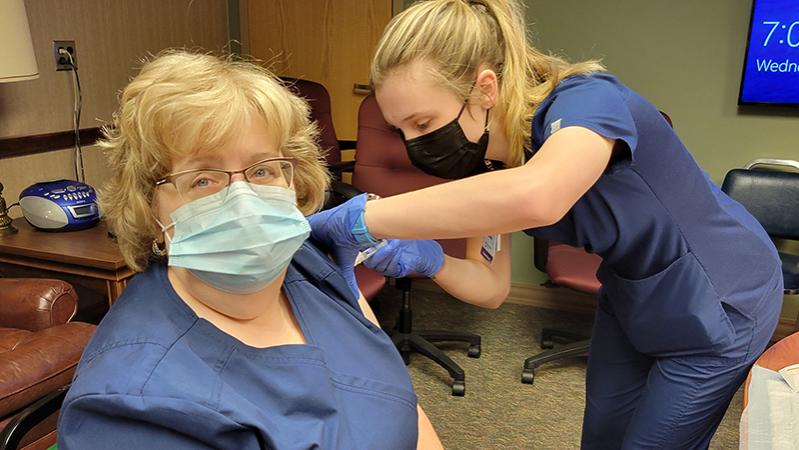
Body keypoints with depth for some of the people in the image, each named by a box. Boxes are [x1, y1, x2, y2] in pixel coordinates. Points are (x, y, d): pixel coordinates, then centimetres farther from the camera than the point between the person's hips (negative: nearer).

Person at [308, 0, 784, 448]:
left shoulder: (585, 101, -34)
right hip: (631, 298, 6)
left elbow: (535, 197, -58)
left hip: (718, 305, -6)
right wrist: (430, 258, -29)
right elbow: (491, 287, -8)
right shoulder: (485, 161, -12)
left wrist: (361, 218, -51)